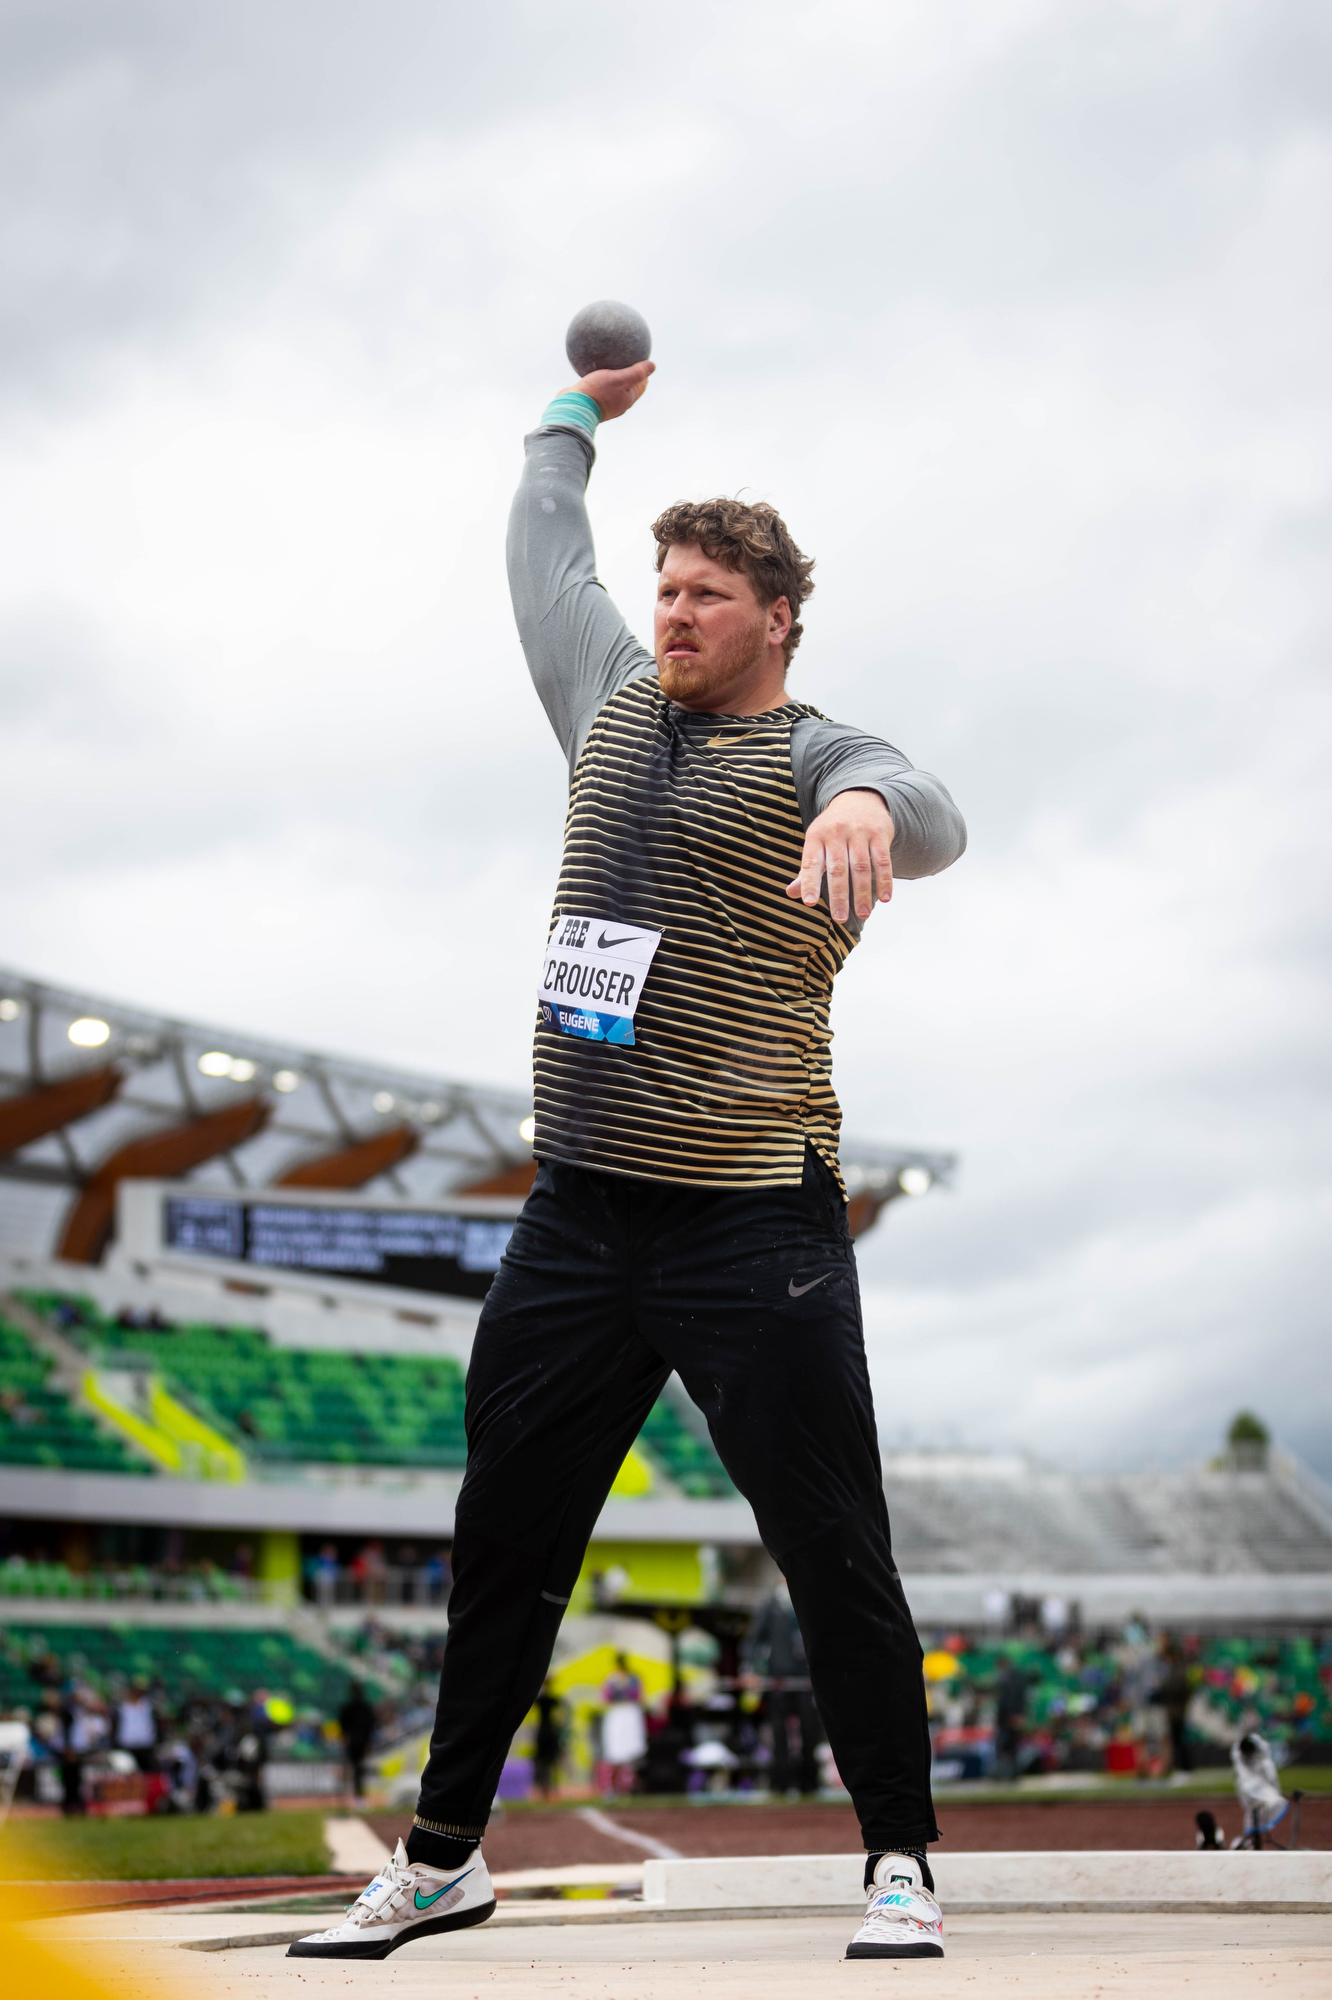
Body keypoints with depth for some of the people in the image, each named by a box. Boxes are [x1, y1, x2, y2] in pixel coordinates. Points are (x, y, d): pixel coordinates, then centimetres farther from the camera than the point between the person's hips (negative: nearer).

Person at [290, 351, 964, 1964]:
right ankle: (443, 1858, 24)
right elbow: (543, 557, 33)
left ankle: (899, 1864, 9)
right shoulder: (616, 702, 15)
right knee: (502, 1550, 12)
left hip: (754, 1229, -6)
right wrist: (576, 416, 42)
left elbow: (930, 819, -27)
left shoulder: (817, 759, -4)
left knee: (836, 1561, -3)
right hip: (575, 1214, 6)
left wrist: (869, 807, -49)